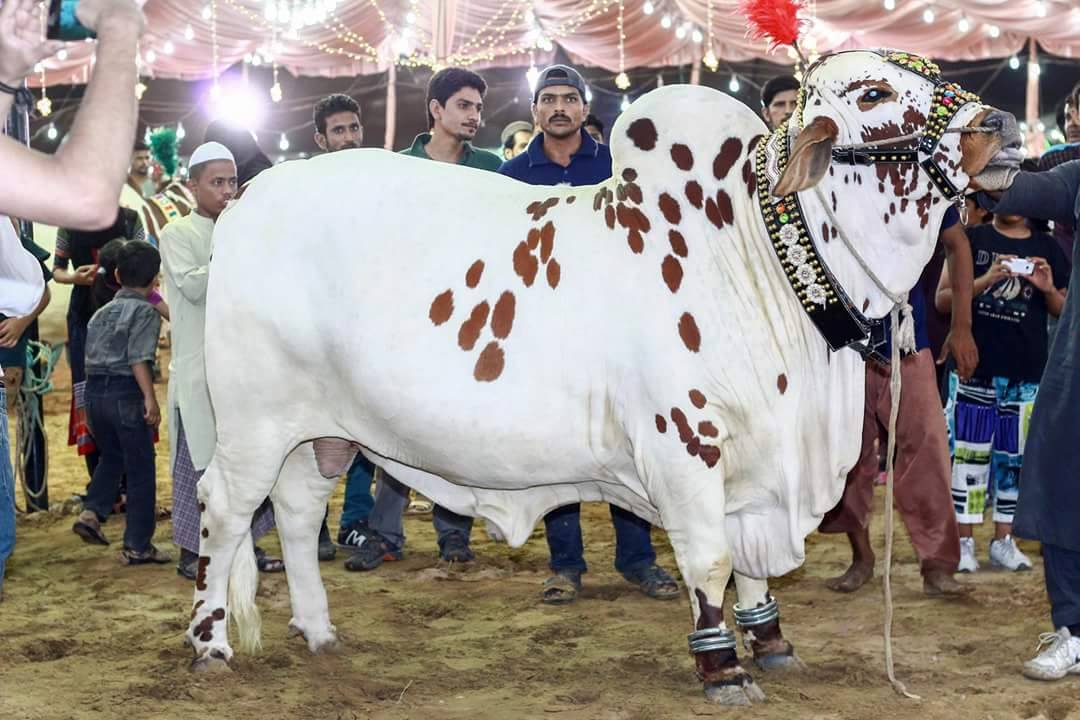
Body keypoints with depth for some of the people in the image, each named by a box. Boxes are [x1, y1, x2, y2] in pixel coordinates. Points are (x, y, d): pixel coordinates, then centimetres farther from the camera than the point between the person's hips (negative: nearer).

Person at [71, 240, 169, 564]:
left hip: (94, 390, 7)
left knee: (111, 456, 27)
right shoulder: (145, 311, -6)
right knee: (140, 470, 2)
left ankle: (92, 511, 10)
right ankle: (137, 546, 5)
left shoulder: (102, 312, 15)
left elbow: (90, 354, 19)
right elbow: (138, 358, -18)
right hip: (126, 392, -7)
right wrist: (150, 398, -21)